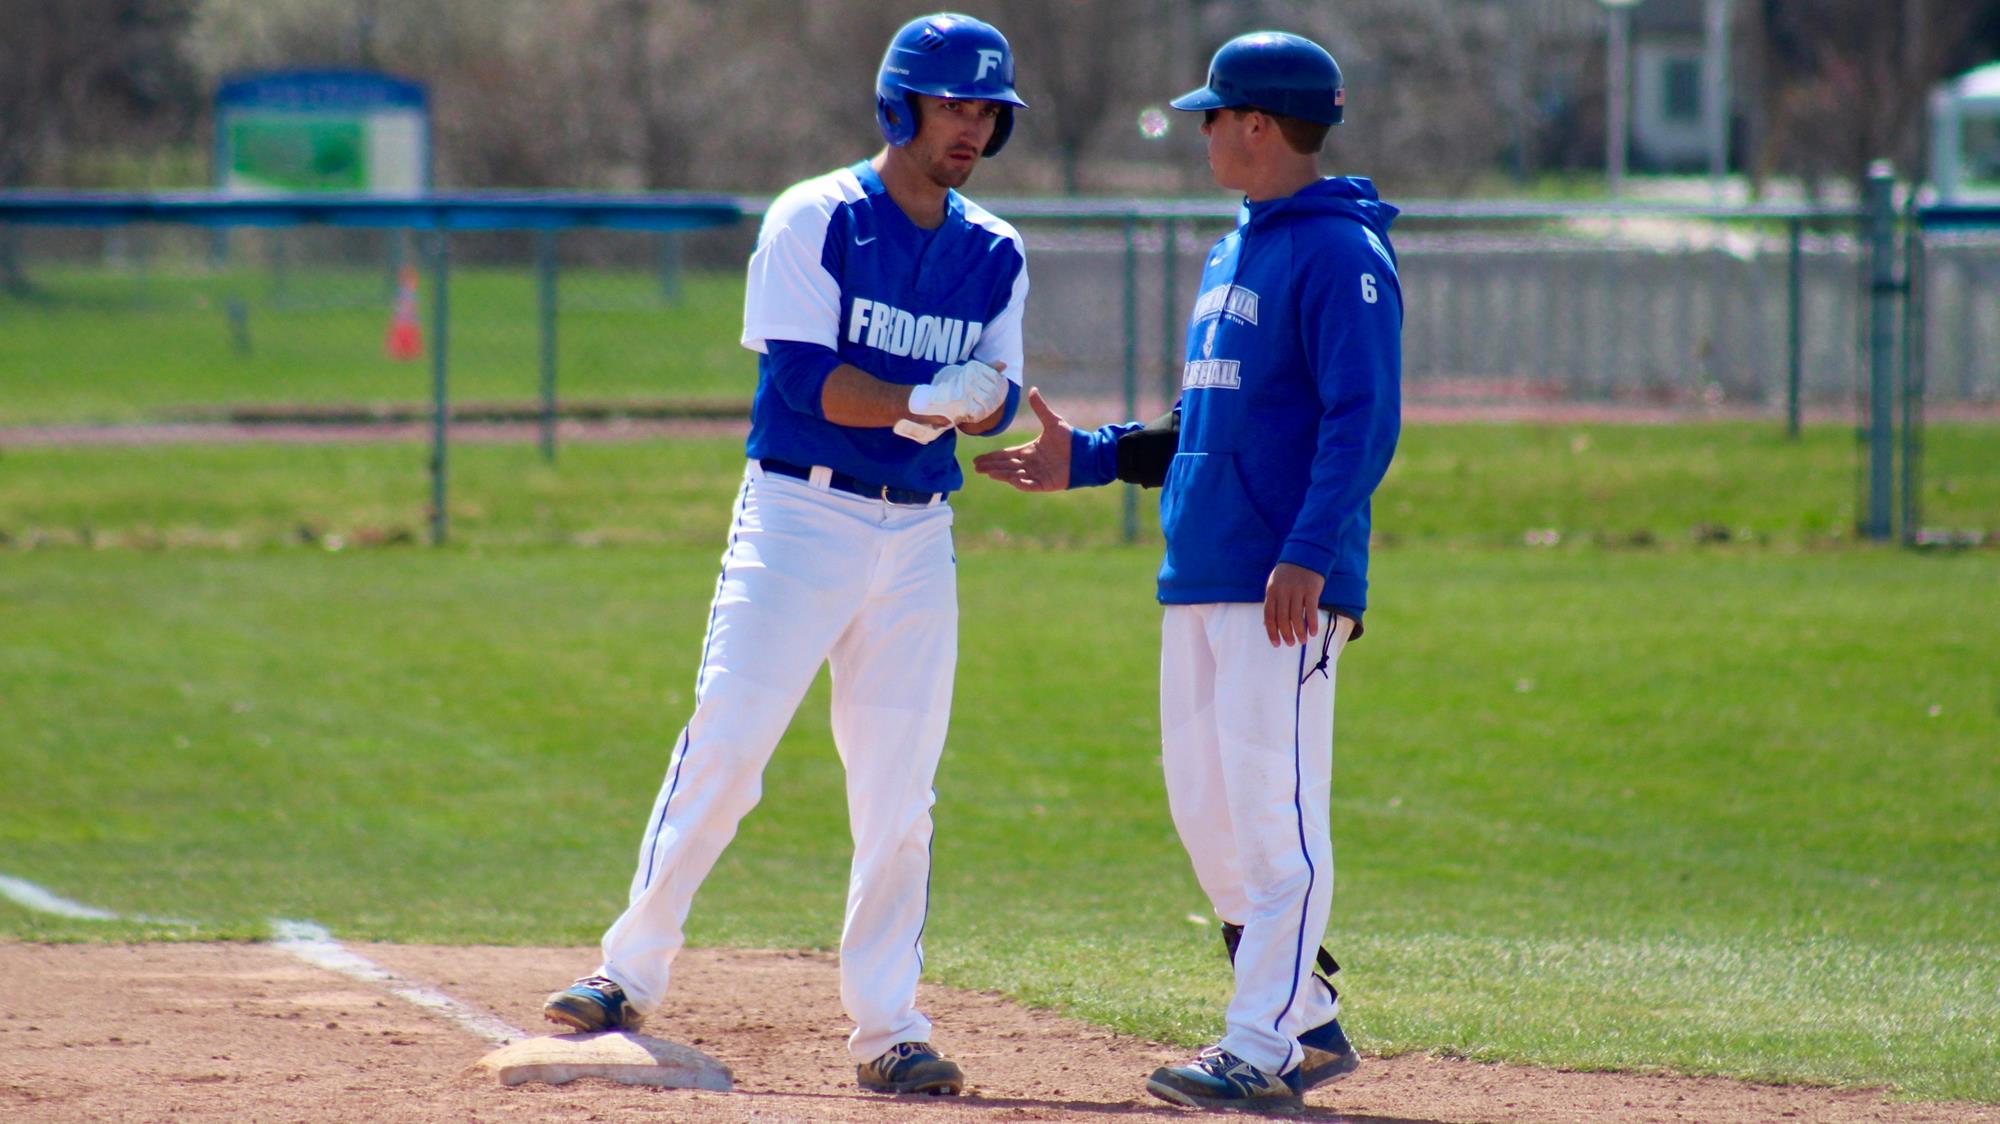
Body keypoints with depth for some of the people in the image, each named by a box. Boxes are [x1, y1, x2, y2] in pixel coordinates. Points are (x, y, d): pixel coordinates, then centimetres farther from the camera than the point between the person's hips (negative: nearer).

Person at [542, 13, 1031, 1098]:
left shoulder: (995, 255, 11)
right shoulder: (814, 221, -5)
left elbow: (994, 395, 5)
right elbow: (801, 377, -14)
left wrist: (978, 405, -18)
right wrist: (925, 405, -24)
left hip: (919, 534, 4)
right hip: (799, 517, -4)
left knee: (899, 796, 2)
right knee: (722, 750, -10)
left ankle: (886, 1029, 7)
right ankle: (629, 974, 0)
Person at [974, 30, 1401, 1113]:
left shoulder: (1340, 251, -9)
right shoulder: (1230, 256, 20)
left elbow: (1363, 418, -17)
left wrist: (1308, 554, -26)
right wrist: (1086, 458, 20)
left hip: (1284, 586, -10)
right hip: (1198, 578, 10)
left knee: (1275, 811, -10)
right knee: (1204, 811, 11)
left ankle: (1261, 1049, -11)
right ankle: (1308, 1023, 19)